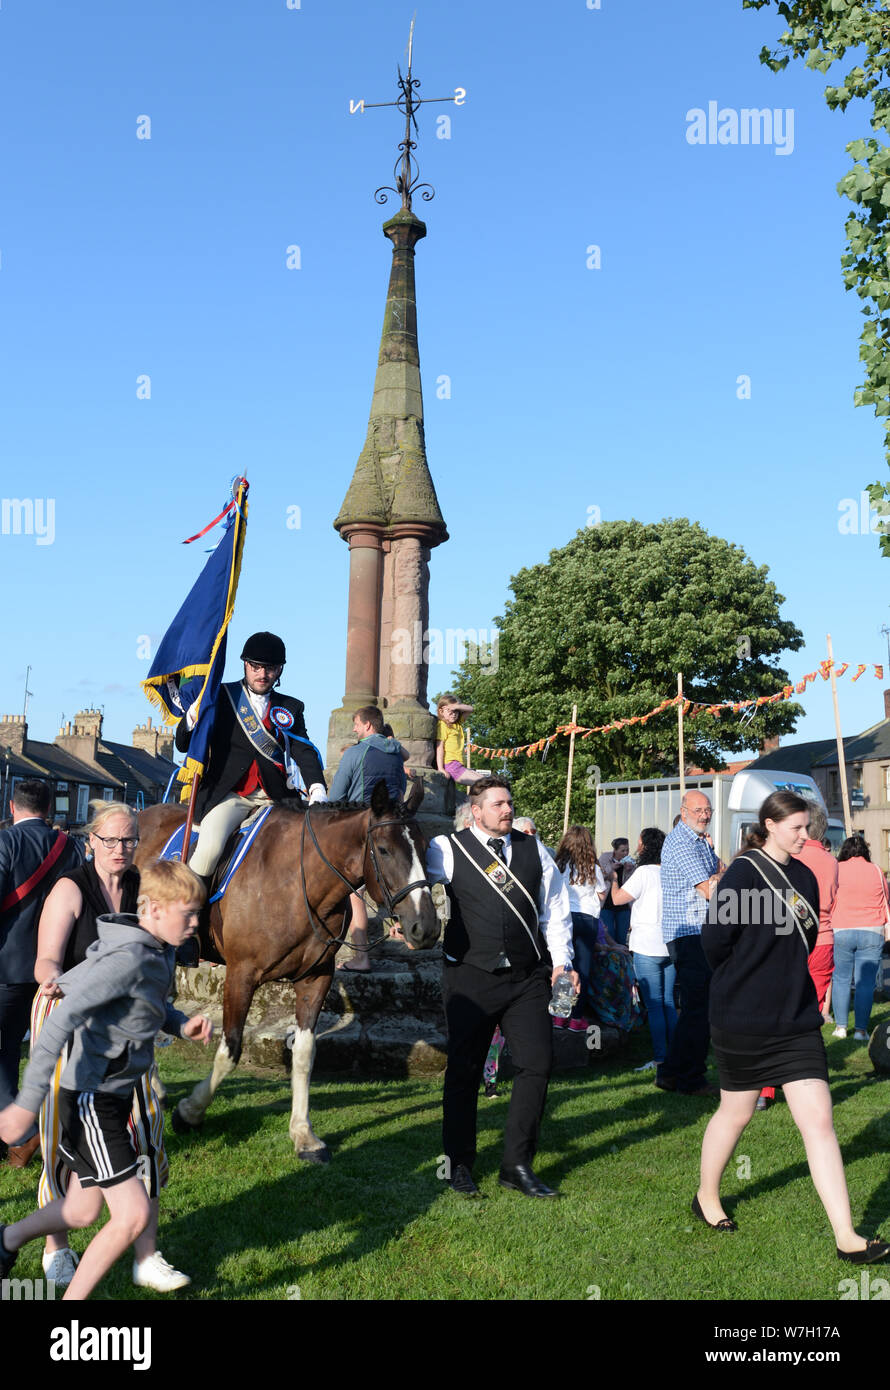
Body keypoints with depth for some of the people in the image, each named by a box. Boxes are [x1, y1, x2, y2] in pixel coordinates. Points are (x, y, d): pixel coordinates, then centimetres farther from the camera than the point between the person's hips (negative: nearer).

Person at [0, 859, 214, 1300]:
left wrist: (183, 1025, 1)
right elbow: (60, 1021, -29)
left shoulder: (160, 952, 4)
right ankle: (74, 1295, 9)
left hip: (115, 1094, 10)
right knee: (133, 1214, -10)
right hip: (90, 1097, -10)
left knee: (83, 1211, 22)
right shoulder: (127, 958, -25)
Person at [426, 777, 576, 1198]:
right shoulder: (448, 850, -2)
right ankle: (459, 1164, 21)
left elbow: (555, 909, 13)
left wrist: (560, 959, 5)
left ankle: (517, 1165, 12)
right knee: (464, 1069, 4)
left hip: (528, 977, 3)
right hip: (470, 977, -3)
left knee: (536, 1064, -1)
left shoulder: (533, 850, 9)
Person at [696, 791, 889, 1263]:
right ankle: (706, 1197, 36)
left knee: (819, 1120, -1)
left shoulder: (804, 877, 7)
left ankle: (846, 1237, 1)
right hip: (744, 1023, -5)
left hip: (797, 1019, 5)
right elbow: (715, 940, -14)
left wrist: (784, 977, 8)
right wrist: (742, 982, 0)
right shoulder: (744, 872, -14)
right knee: (736, 1114, 11)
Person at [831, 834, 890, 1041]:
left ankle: (840, 1026, 8)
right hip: (872, 931, 1)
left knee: (841, 979, 8)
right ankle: (861, 1029, -1)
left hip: (841, 931, -1)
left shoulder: (837, 869, 0)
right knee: (865, 983, 1)